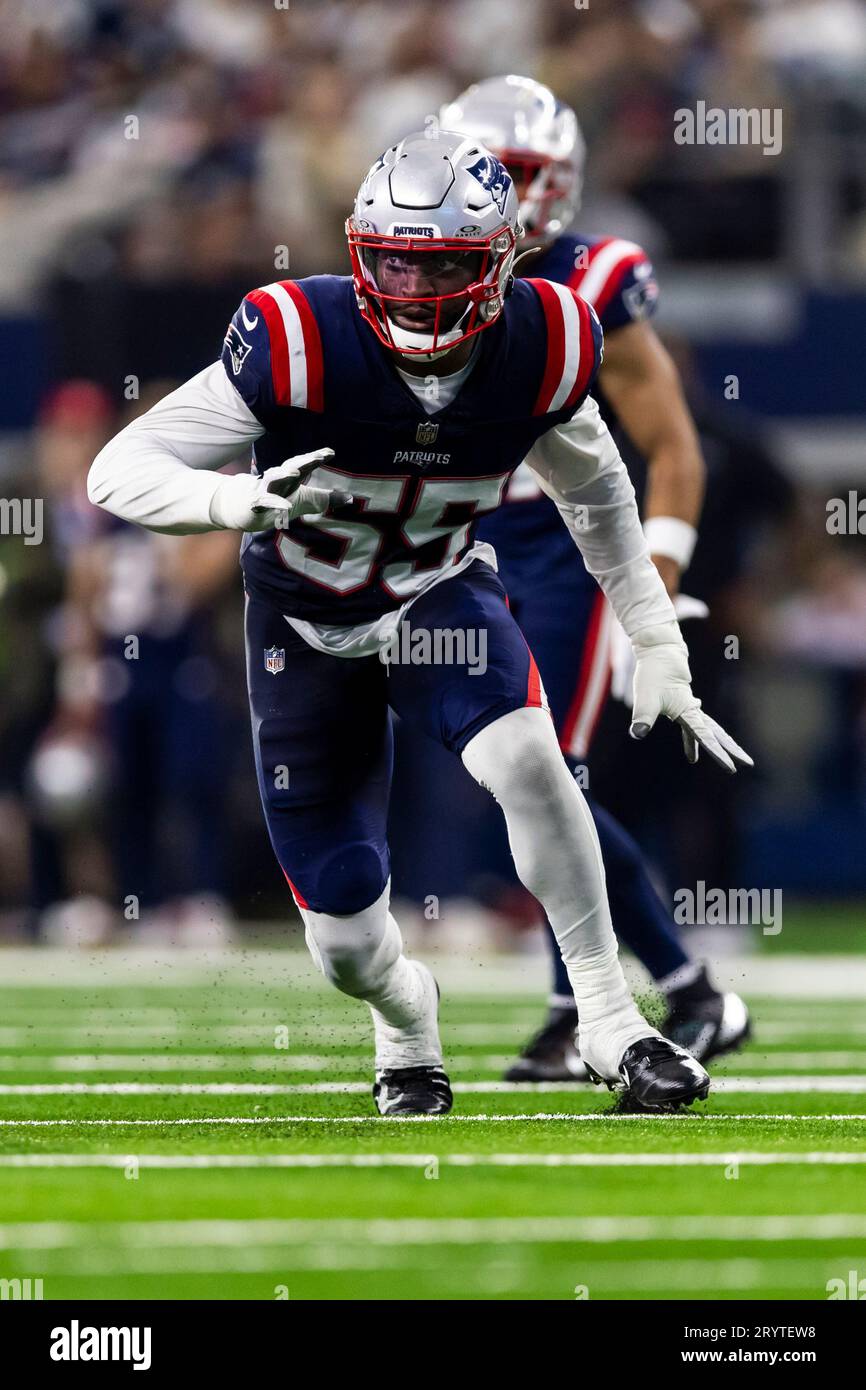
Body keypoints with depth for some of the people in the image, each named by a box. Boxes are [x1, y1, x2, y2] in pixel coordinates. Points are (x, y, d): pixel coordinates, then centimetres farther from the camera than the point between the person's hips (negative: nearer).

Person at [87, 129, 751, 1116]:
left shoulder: (541, 349, -19)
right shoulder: (299, 343, -30)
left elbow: (597, 498, 3)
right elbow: (118, 471, -28)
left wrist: (659, 655, 3)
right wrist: (244, 500, -47)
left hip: (441, 598, 1)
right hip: (305, 622, -1)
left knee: (526, 759, -33)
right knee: (346, 946, -2)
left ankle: (610, 1023, -17)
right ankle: (408, 1025, 38)